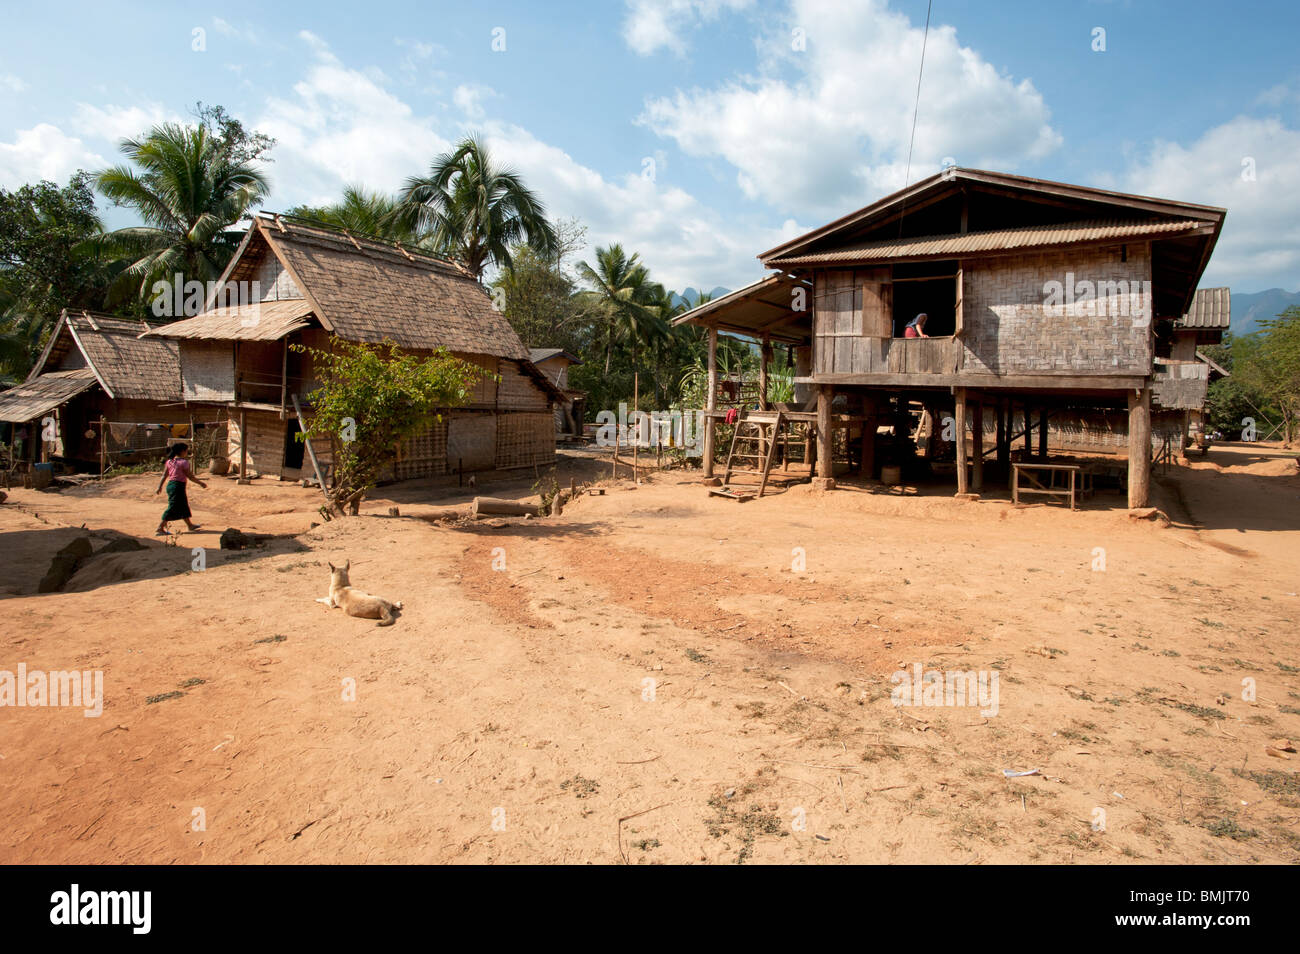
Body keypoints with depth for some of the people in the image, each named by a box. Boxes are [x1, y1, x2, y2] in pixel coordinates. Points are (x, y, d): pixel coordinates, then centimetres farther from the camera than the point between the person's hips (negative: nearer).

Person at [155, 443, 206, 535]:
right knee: (173, 508, -5)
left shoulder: (169, 461, 8)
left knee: (183, 506, 21)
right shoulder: (184, 462, -14)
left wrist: (160, 487, 14)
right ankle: (160, 528, -6)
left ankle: (190, 524, 36)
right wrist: (201, 483, -2)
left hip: (170, 485, 9)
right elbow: (190, 477, -11)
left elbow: (164, 475, 9)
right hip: (178, 486, -9)